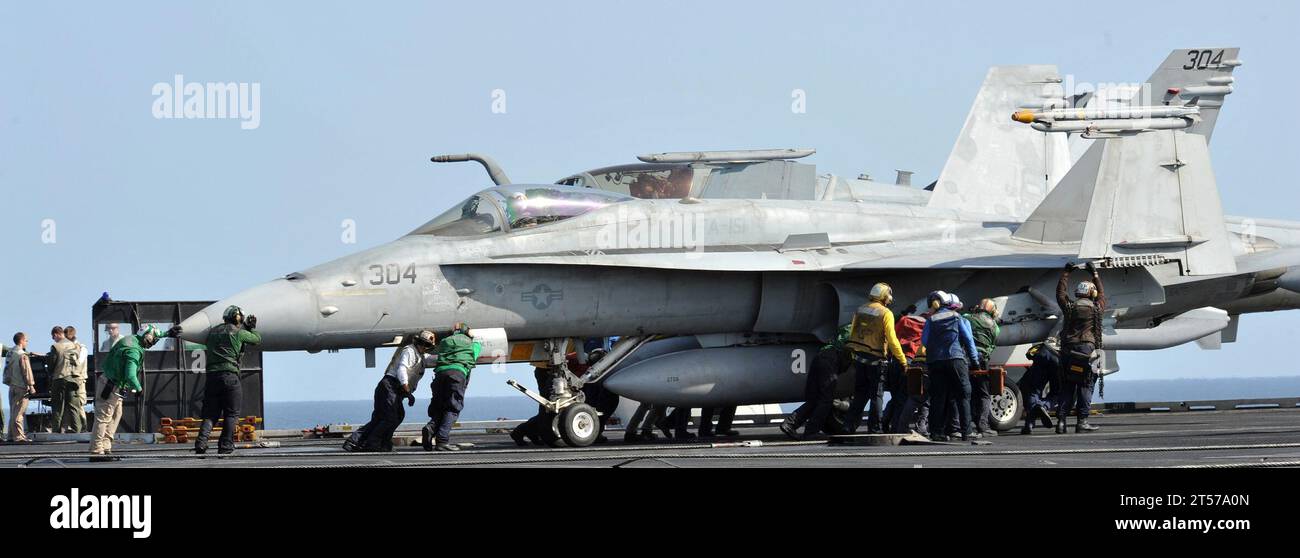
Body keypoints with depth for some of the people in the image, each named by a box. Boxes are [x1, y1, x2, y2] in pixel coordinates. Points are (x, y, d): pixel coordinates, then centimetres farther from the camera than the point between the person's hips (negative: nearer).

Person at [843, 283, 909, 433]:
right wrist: (903, 360, -10)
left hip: (859, 357, 5)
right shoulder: (885, 314, -10)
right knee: (876, 395, 4)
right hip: (876, 359, -5)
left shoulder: (860, 311, 8)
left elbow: (852, 335, 13)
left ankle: (850, 425, 8)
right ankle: (874, 427, 3)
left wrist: (853, 355, 23)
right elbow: (892, 340, -15)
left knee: (859, 394, 13)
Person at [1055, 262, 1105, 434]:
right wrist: (1095, 274, 38)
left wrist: (1065, 273, 37)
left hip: (1068, 350, 2)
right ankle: (1081, 422, -4)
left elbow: (1060, 293, 26)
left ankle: (1061, 421, 0)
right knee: (1085, 387, 0)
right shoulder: (1096, 309, 5)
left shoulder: (1070, 307, 6)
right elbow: (1101, 295, 27)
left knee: (1066, 387, 5)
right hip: (1087, 349, -2)